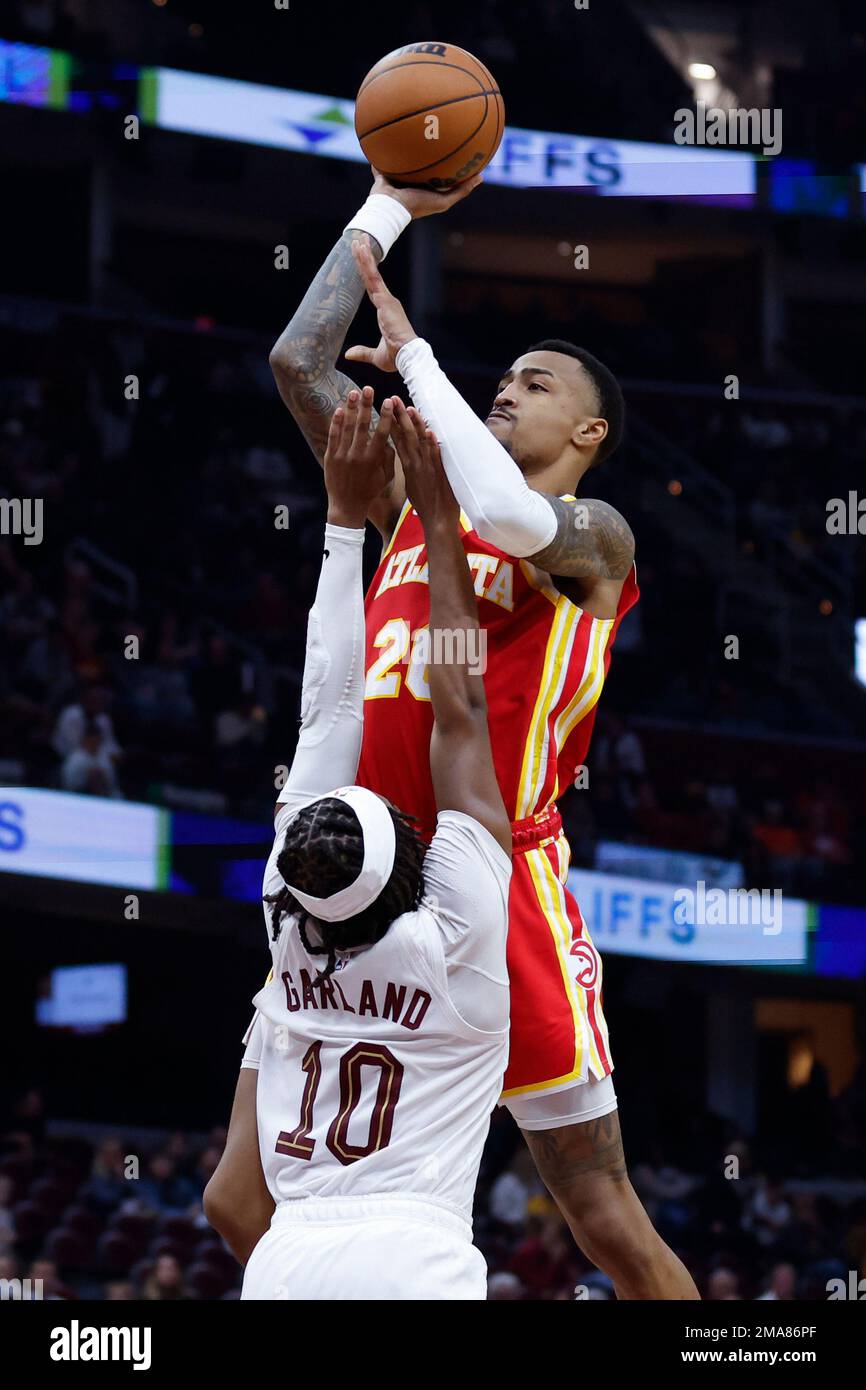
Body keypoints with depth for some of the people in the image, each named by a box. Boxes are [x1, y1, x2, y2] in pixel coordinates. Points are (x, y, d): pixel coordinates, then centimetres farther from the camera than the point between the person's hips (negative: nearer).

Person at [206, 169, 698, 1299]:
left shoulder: (595, 531, 2)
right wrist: (392, 207, 19)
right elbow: (299, 362, 19)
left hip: (494, 879, -6)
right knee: (244, 1205, -2)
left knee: (610, 1226, -4)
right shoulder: (417, 505, 20)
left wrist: (414, 355, -12)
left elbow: (515, 520, -22)